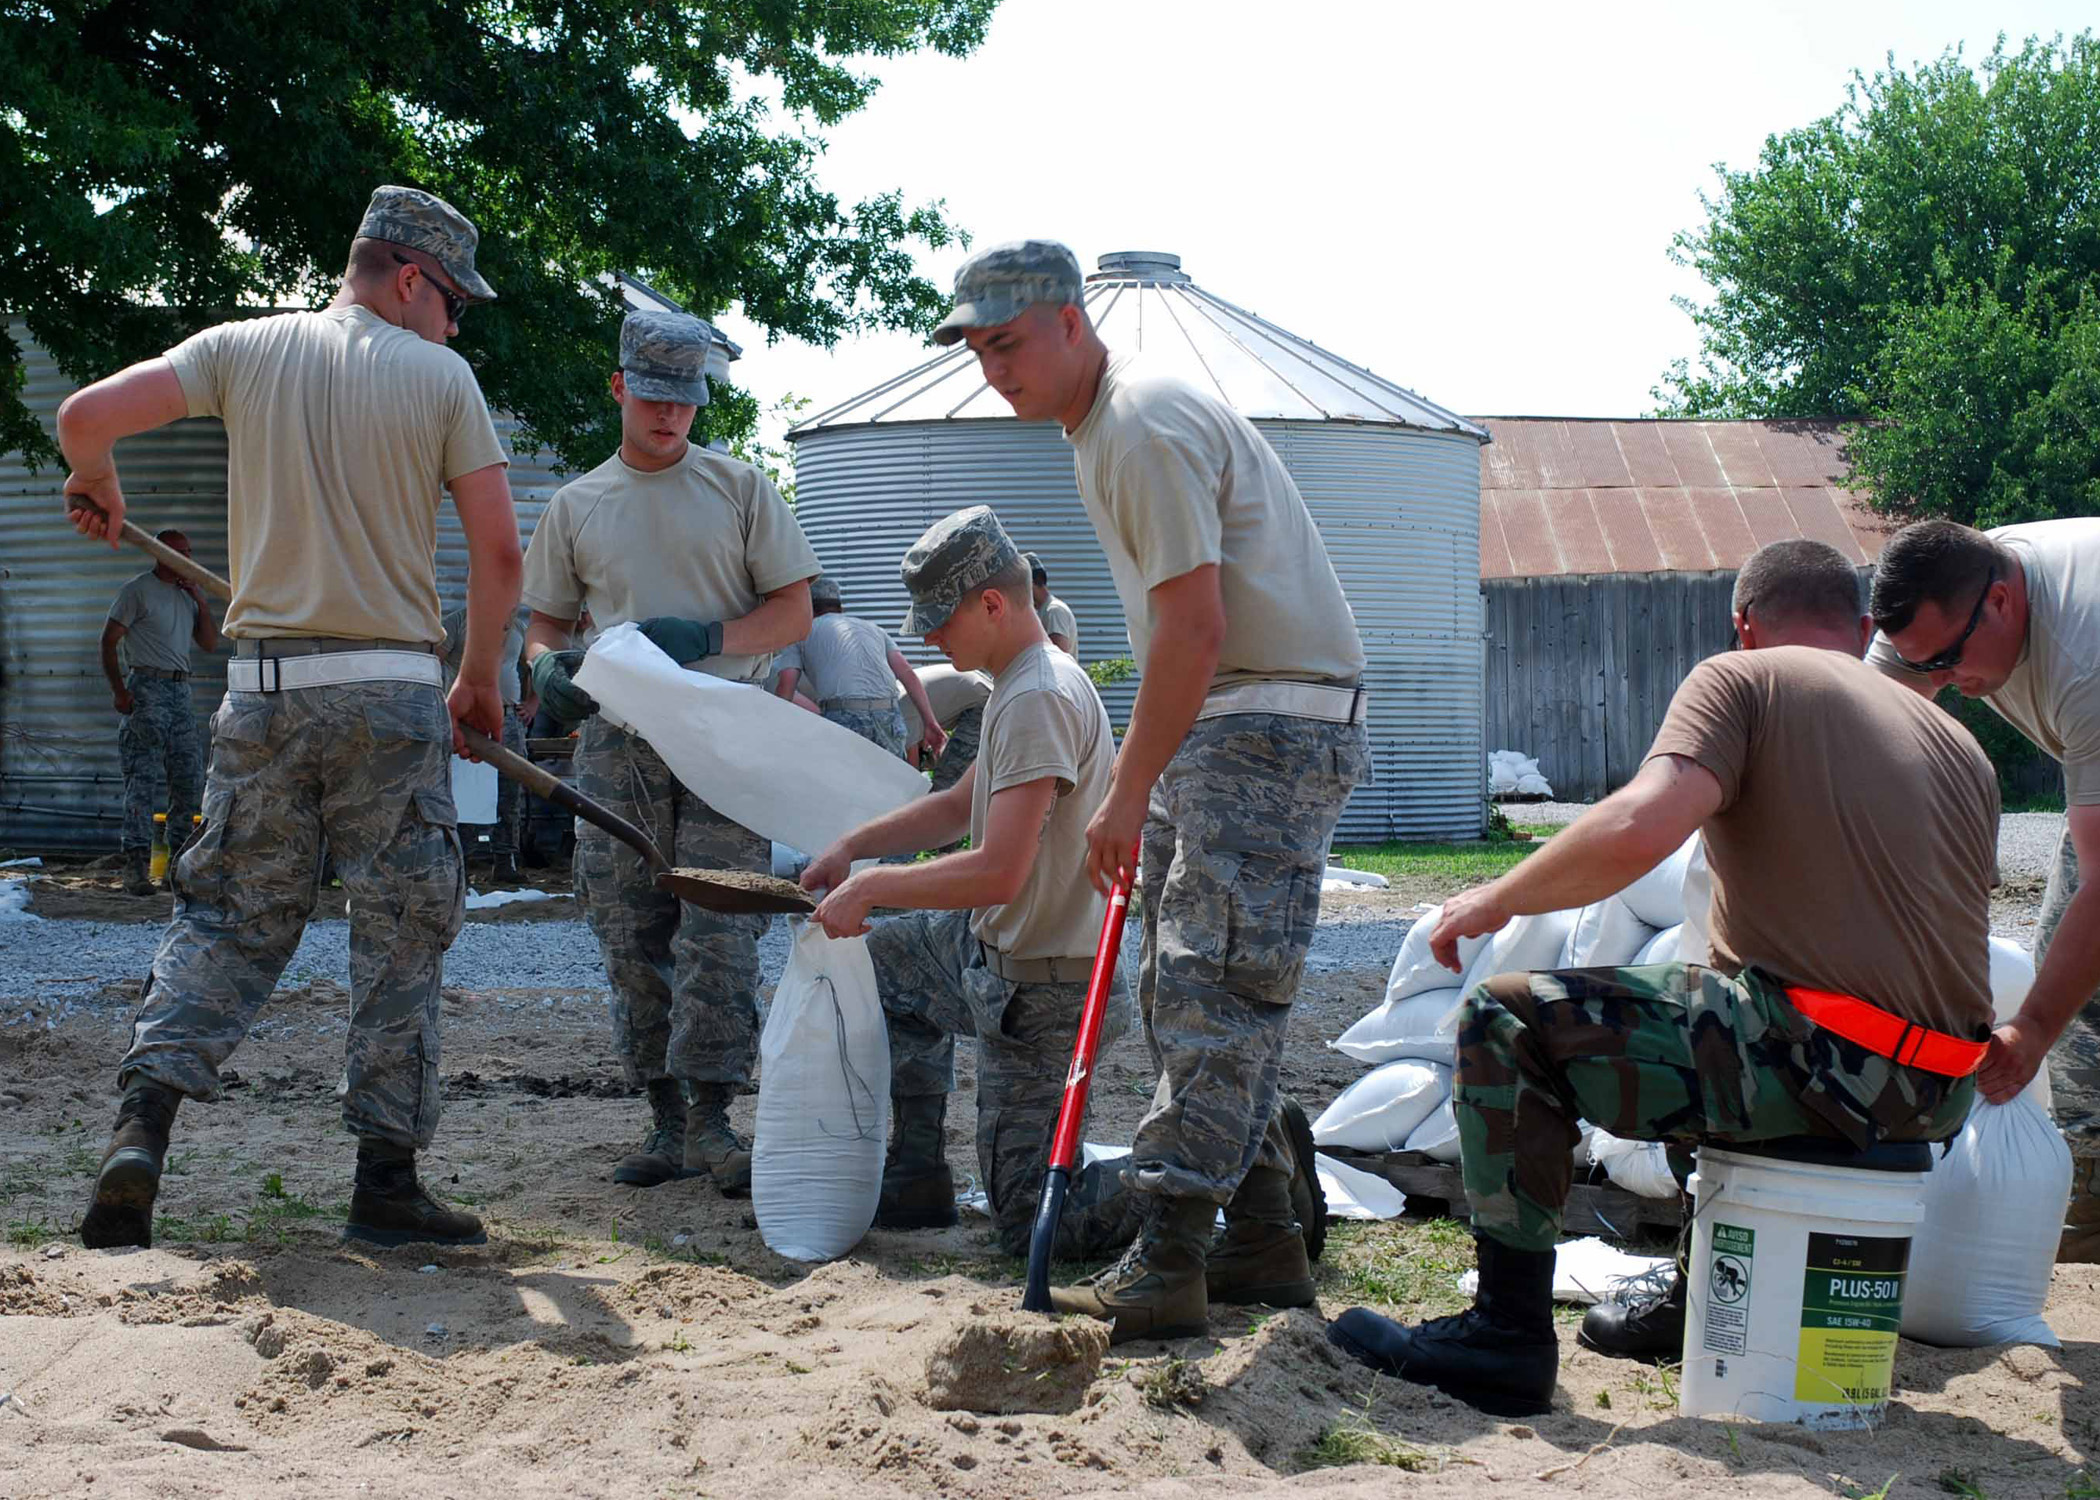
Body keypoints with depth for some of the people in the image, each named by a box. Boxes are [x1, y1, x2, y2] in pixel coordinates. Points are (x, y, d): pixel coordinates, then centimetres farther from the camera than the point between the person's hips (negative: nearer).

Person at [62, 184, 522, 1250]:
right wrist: (479, 679, 12)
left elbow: (85, 417, -2)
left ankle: (141, 1126, -4)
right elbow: (498, 550, -3)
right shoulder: (439, 377, 0)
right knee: (400, 935, 6)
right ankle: (386, 1181, 7)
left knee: (227, 915, 12)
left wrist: (96, 484, 21)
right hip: (389, 688, -3)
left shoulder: (246, 348, 6)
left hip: (261, 684, 3)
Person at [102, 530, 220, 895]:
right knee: (144, 779, -11)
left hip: (181, 690, 7)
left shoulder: (186, 594, 18)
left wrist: (198, 598, 5)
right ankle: (136, 867, -11)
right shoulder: (138, 591, -2)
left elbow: (210, 643, 15)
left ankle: (179, 864, 13)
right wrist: (119, 690, -15)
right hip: (148, 689, -7)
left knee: (189, 779, 5)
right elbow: (108, 641, -5)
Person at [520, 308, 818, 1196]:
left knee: (719, 934, -10)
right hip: (617, 740, 3)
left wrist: (705, 638, -14)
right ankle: (666, 1121, 11)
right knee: (632, 939, 3)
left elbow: (794, 613, 4)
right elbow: (545, 620, 17)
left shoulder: (740, 489, 7)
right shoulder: (576, 505, 14)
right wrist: (548, 664, -8)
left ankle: (710, 1120, -7)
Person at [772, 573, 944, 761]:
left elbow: (785, 687, 5)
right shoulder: (872, 628, 29)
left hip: (841, 718, -4)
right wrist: (930, 722, 9)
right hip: (889, 721, 4)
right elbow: (907, 673, 14)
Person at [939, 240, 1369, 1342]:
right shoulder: (1098, 429, 17)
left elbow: (1196, 631, -22)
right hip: (1216, 726, 11)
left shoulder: (1144, 427, -16)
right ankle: (1261, 1234, 20)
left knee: (1212, 995, -13)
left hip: (1276, 724, -11)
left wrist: (1128, 793, -17)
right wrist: (1140, 774, 22)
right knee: (1183, 993, 13)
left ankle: (1167, 1268, -14)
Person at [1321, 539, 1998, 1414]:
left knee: (1504, 1023, 0)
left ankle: (1509, 1334, -1)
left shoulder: (1743, 679, 1)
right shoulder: (1959, 746, 20)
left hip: (1823, 1053, -8)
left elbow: (1638, 830, -18)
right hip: (1941, 1096, 8)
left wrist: (1496, 900, -3)